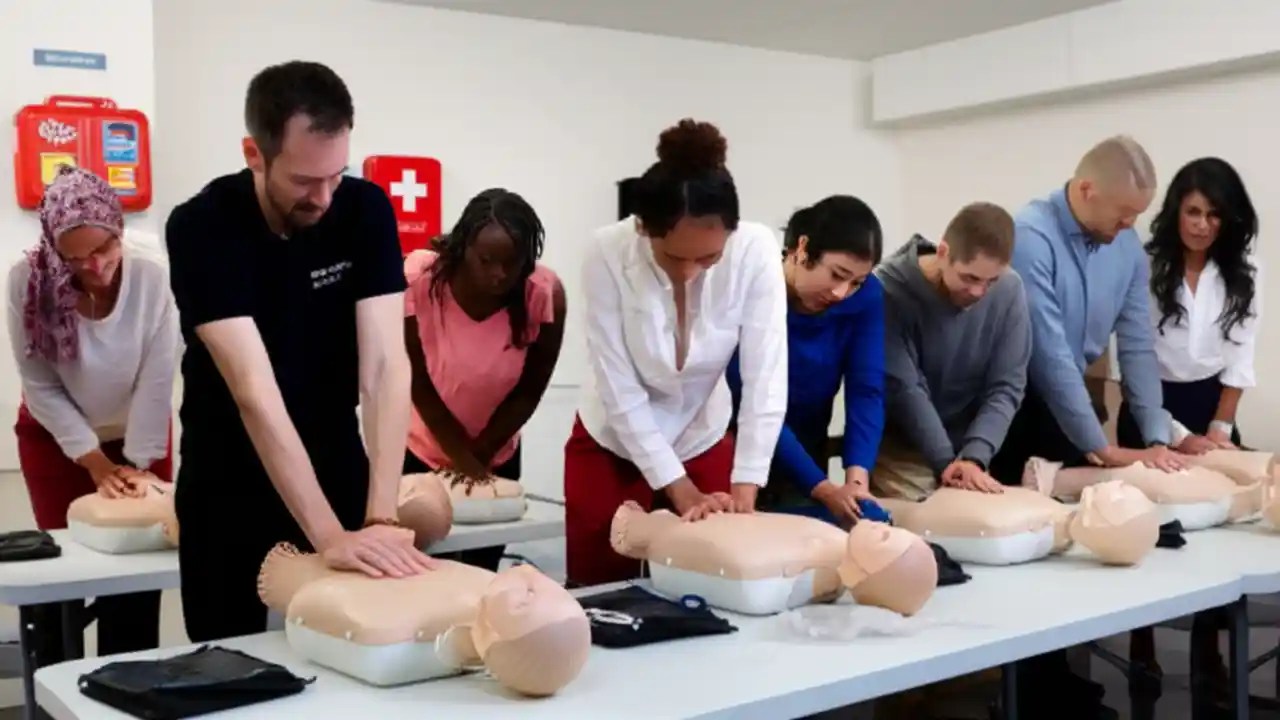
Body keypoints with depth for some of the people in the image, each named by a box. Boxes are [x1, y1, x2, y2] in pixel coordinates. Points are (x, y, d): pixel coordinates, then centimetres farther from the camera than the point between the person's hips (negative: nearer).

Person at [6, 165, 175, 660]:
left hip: (139, 436, 0)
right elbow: (40, 386, -18)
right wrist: (94, 461, -19)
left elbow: (156, 384, -20)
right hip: (55, 439, 0)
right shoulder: (28, 281, -23)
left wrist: (136, 463, -20)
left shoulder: (152, 280, -24)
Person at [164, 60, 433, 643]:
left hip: (337, 471, 2)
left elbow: (385, 365, -20)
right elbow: (255, 392, -29)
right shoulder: (202, 227, -21)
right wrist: (330, 537, -36)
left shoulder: (366, 211, -13)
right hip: (231, 488, -2)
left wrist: (380, 517, -30)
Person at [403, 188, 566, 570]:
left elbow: (528, 392, -12)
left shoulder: (547, 293, -24)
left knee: (482, 574, 11)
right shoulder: (417, 278, -27)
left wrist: (479, 456, -12)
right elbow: (419, 385, -17)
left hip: (497, 457, 1)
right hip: (420, 450, -1)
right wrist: (463, 458, -17)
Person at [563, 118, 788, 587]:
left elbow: (766, 382, -22)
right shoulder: (607, 254, -27)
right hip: (611, 447, -1)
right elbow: (619, 390, -24)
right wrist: (682, 491, -23)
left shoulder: (755, 250, -24)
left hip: (704, 444, 1)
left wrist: (744, 492, -25)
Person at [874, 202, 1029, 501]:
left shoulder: (1009, 290, -11)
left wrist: (974, 457, -23)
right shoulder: (891, 290, -21)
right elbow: (902, 389, -21)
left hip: (967, 446, 3)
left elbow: (1006, 386, -10)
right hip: (901, 450, -3)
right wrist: (946, 462, -25)